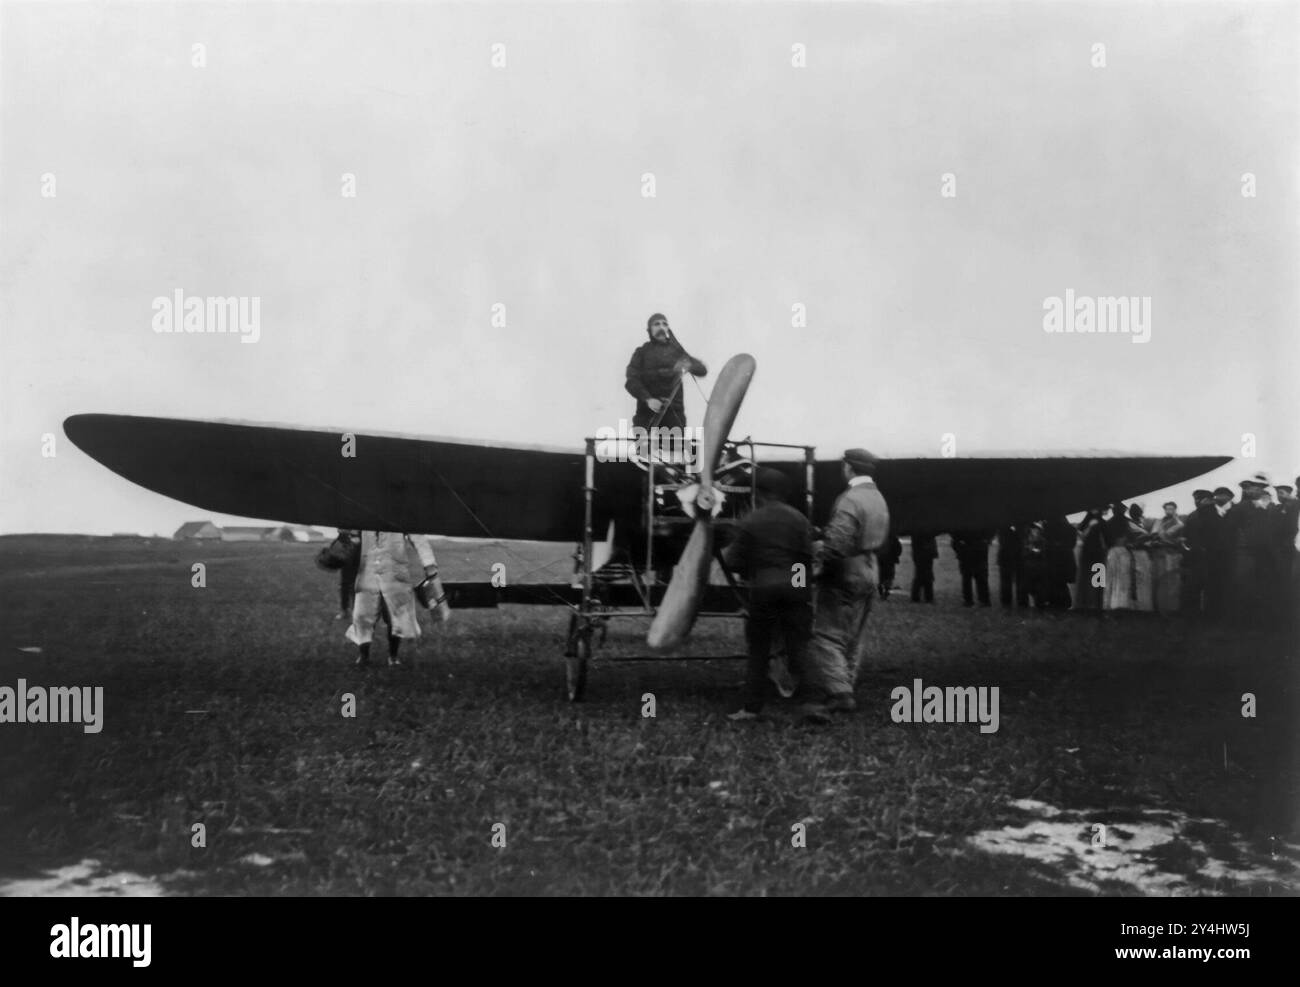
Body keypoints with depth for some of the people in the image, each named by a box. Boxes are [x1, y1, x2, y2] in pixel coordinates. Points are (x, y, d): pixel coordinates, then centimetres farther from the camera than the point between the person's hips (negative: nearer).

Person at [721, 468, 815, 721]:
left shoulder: (749, 522, -2)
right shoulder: (799, 519, 3)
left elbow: (735, 562, -2)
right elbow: (809, 557, -2)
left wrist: (725, 554, 19)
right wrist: (806, 587, 8)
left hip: (763, 588, -1)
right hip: (795, 587, 1)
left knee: (759, 650, 8)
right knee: (797, 644, 4)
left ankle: (751, 707, 9)